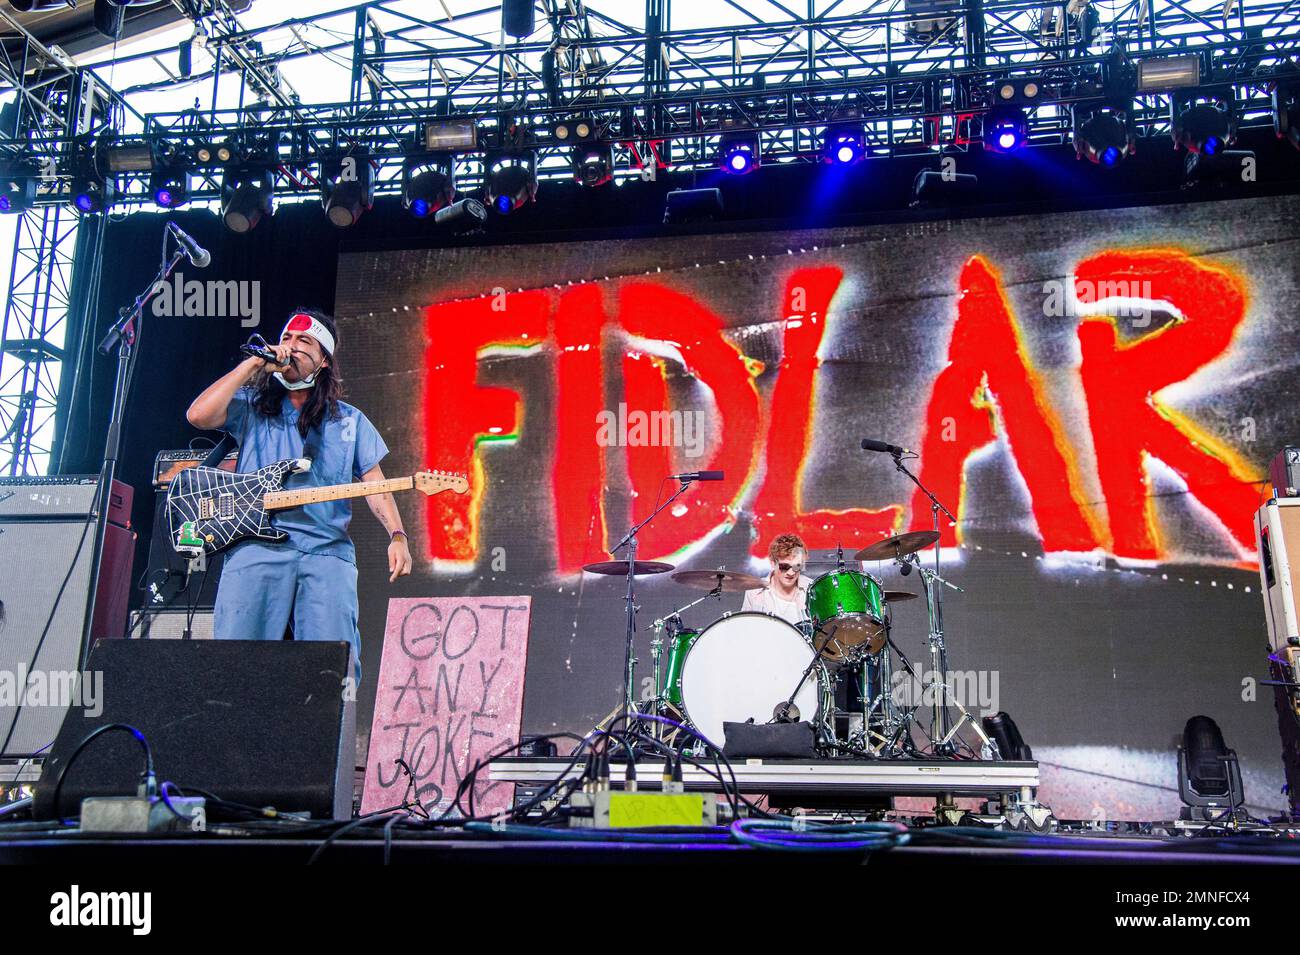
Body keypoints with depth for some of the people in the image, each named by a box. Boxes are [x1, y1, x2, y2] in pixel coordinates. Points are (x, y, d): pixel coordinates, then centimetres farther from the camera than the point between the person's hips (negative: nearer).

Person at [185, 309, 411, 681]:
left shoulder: (349, 420, 21)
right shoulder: (252, 405, 18)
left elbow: (374, 482, 15)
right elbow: (198, 415, -1)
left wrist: (397, 536, -2)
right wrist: (254, 363, 2)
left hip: (327, 550, 1)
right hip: (256, 543, 0)